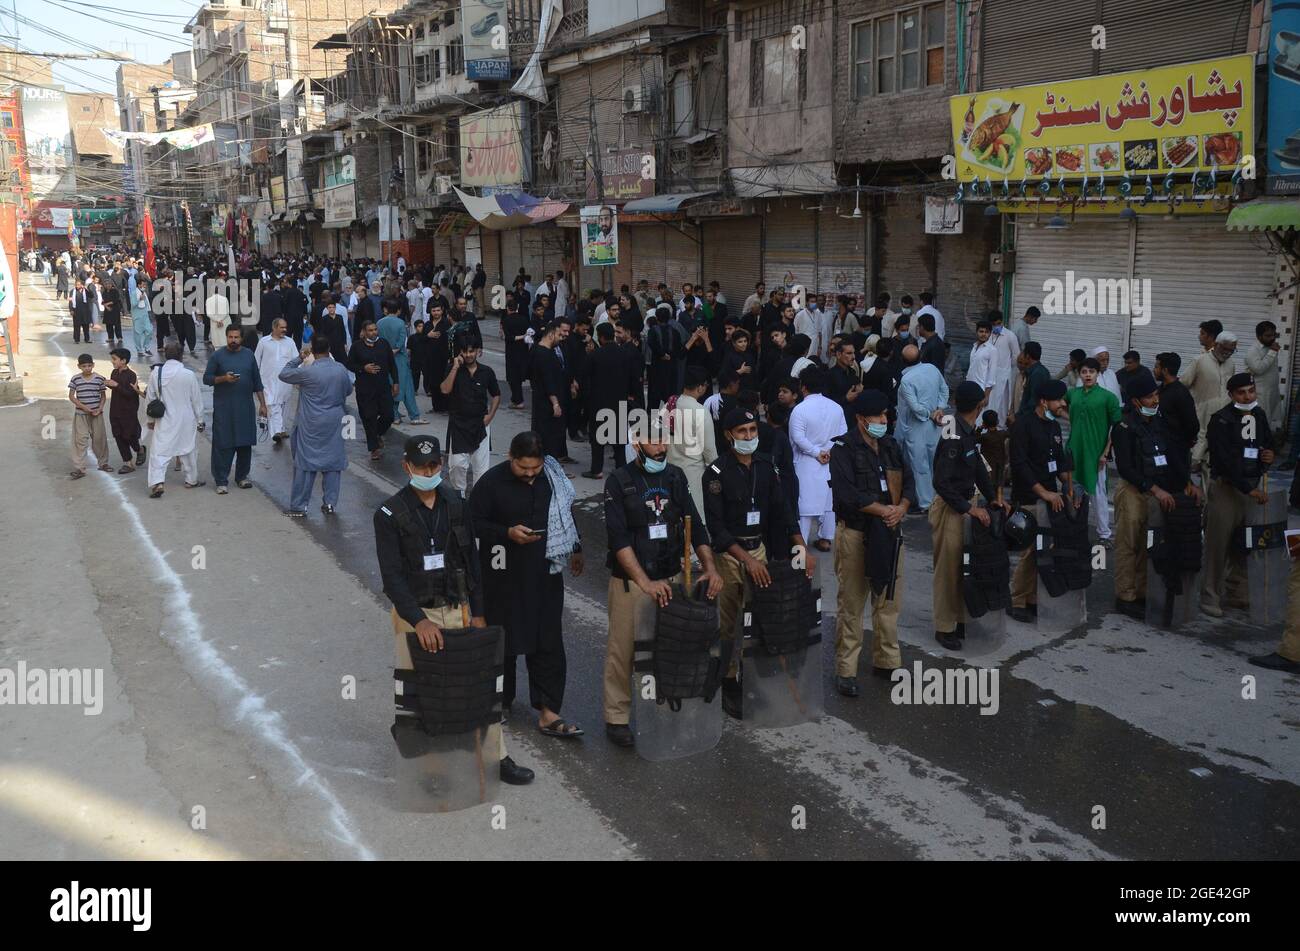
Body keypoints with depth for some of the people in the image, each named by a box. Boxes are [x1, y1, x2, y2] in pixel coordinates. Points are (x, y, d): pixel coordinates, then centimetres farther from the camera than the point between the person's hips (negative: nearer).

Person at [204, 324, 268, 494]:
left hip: (245, 408, 3)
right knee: (222, 444, -3)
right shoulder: (217, 356, -1)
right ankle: (221, 481, 3)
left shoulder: (249, 355, 8)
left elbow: (257, 382, 12)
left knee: (245, 443, 7)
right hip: (223, 408, -3)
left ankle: (242, 476, 22)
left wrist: (262, 404, 9)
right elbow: (206, 378, 0)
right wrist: (223, 378, -17)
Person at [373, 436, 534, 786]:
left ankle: (498, 758, 12)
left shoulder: (456, 504, 4)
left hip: (457, 610, 3)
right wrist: (419, 621, -22)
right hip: (414, 615, -3)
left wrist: (477, 612, 5)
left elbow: (471, 560, 8)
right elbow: (392, 575, -13)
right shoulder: (390, 514, -8)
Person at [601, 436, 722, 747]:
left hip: (671, 578, 4)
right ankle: (616, 718, 16)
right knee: (623, 651, 2)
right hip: (630, 582, -4)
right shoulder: (619, 481, -8)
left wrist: (710, 567, -9)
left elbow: (694, 524, 5)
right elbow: (618, 538, -16)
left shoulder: (675, 477, 6)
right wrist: (645, 582, -26)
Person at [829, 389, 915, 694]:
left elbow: (909, 484, 10)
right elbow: (848, 494, -19)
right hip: (855, 535, -6)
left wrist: (901, 508, -10)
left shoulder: (891, 447, 13)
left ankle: (886, 661, 28)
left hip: (889, 533, 7)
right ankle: (845, 670, 6)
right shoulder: (844, 449, -9)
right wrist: (884, 510, -17)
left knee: (889, 600, 14)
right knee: (851, 604, -2)